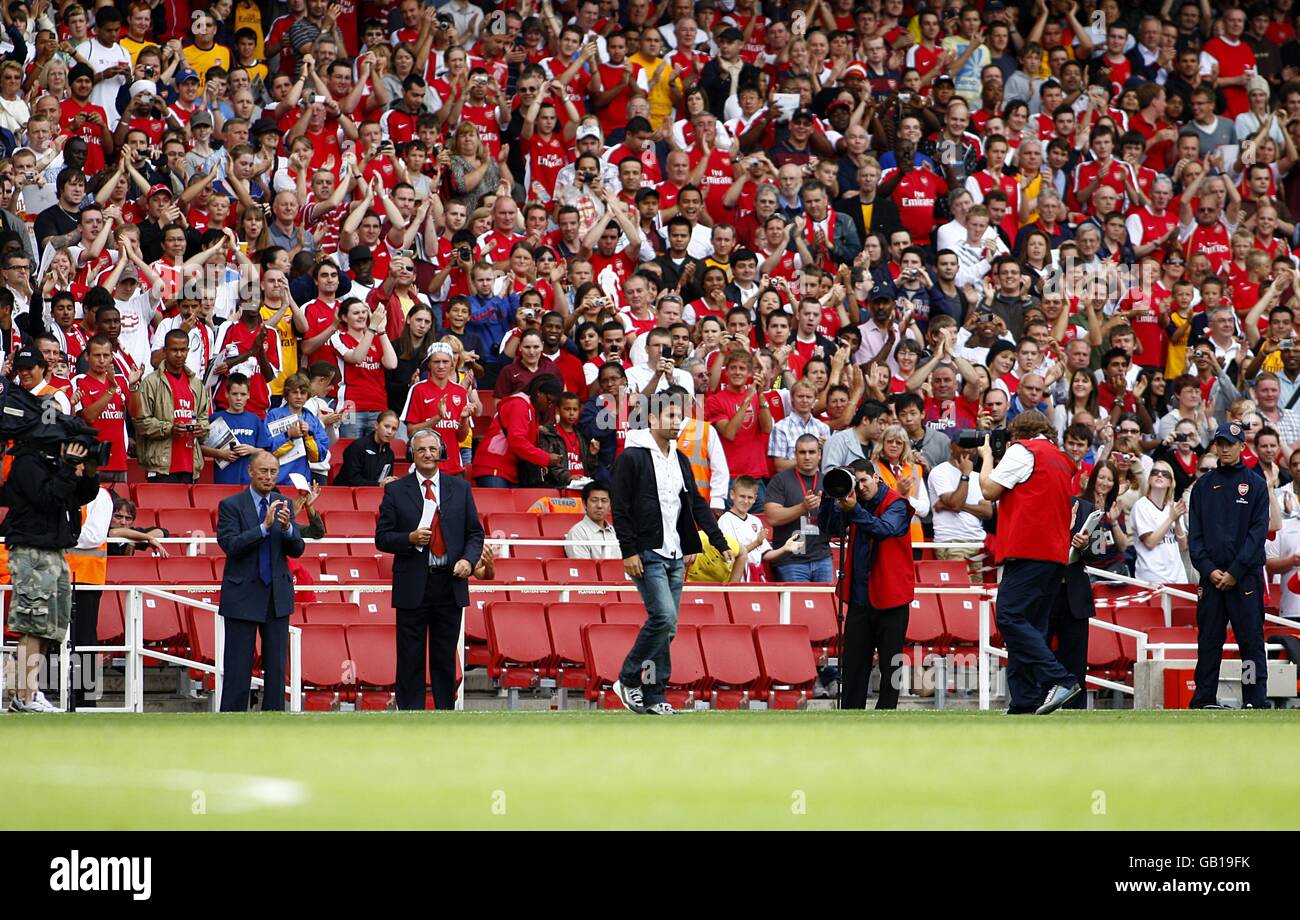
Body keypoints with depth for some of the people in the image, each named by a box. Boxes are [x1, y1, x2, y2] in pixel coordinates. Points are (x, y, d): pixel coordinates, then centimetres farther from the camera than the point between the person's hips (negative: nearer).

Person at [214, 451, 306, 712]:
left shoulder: (283, 504, 7)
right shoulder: (231, 505, -5)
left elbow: (297, 549, 4)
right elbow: (231, 545, -16)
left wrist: (287, 527, -17)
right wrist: (264, 526, -25)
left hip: (277, 596, 4)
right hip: (242, 596, -4)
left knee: (276, 666, 5)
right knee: (238, 667, -1)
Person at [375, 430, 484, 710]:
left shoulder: (460, 489, 10)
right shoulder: (396, 491, 3)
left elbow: (475, 533, 12)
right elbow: (382, 538, 2)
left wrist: (468, 560, -7)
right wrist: (410, 538, -16)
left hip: (450, 584, 2)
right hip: (412, 587, -2)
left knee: (445, 659, 6)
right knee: (410, 660, 0)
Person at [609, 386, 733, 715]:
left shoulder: (680, 461, 15)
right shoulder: (633, 457, -7)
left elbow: (697, 505, 19)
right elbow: (620, 508, -10)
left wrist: (721, 544, 12)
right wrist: (629, 551, -16)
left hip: (675, 556, 7)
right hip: (647, 555, -7)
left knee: (667, 627, 5)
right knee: (663, 617, -18)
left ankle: (654, 696, 8)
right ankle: (627, 680, -5)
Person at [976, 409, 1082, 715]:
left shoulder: (1023, 450, -2)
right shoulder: (1061, 459, 23)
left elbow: (990, 490, -1)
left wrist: (987, 455, 14)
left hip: (1028, 549, -9)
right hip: (1056, 553, 9)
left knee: (1009, 617, -14)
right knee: (1030, 626, 8)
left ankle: (1059, 680, -25)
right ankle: (1025, 703, 2)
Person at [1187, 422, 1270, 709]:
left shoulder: (1255, 484, 3)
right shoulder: (1203, 485, 12)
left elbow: (1258, 531, -4)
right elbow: (1194, 532, 8)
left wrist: (1235, 572, -11)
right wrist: (1208, 569, -6)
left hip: (1246, 576, -3)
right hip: (1211, 575, 3)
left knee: (1251, 640, -4)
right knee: (1208, 640, 3)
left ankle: (1256, 701, -5)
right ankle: (1204, 700, 6)